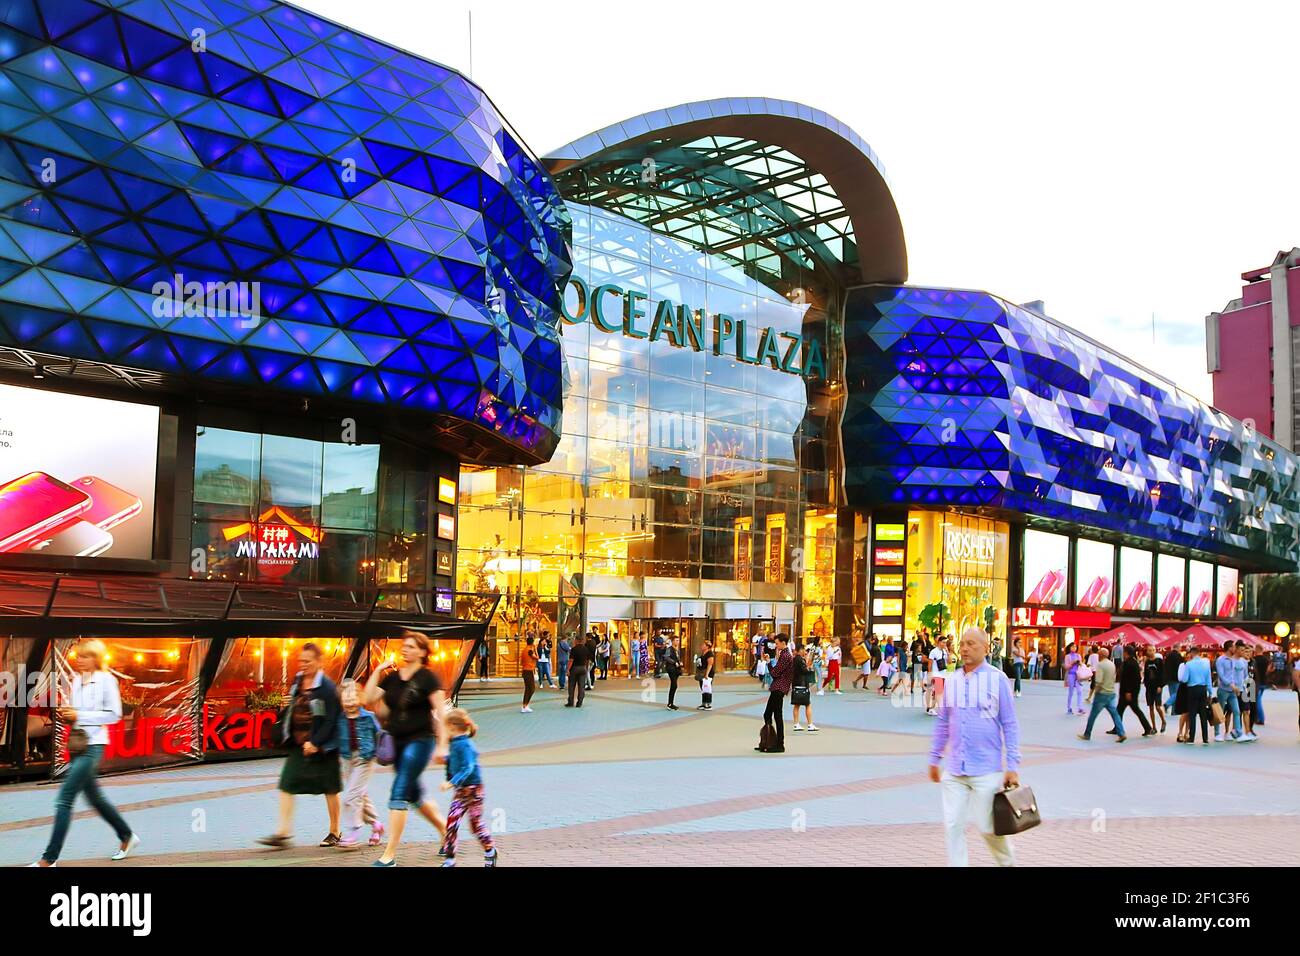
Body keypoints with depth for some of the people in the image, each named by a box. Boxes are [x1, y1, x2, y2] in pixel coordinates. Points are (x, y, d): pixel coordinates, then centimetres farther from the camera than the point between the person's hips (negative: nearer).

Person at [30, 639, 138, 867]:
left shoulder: (107, 680, -9)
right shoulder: (77, 680, 11)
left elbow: (114, 714, -12)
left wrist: (80, 716, -17)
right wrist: (66, 714, -2)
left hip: (93, 745, -8)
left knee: (64, 799, -10)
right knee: (95, 798, 16)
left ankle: (49, 858, -6)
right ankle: (127, 837, 32)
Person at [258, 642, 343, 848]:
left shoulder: (327, 687, -14)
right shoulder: (297, 682, 7)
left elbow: (331, 720, -17)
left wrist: (315, 743, -19)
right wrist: (286, 734, 5)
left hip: (321, 747, -7)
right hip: (298, 745, 7)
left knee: (330, 789, 6)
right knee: (286, 785, -1)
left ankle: (335, 833, 20)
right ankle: (283, 833, 1)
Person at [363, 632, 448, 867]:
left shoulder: (427, 678, -7)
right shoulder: (392, 676, 9)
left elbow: (440, 712, -9)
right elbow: (369, 699, 1)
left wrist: (441, 745, -14)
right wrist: (377, 671, -2)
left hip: (420, 741, -7)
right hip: (398, 742, 7)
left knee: (399, 793, -13)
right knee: (414, 796, 16)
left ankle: (389, 855, -11)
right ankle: (444, 828, 39)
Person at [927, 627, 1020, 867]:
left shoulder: (997, 679, -6)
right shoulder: (951, 680, 6)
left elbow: (1010, 725, -5)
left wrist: (1013, 766, -8)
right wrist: (934, 759, 14)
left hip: (987, 769, -4)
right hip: (954, 769, 4)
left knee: (988, 827, 7)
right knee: (952, 827, 3)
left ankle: (1008, 861, 34)